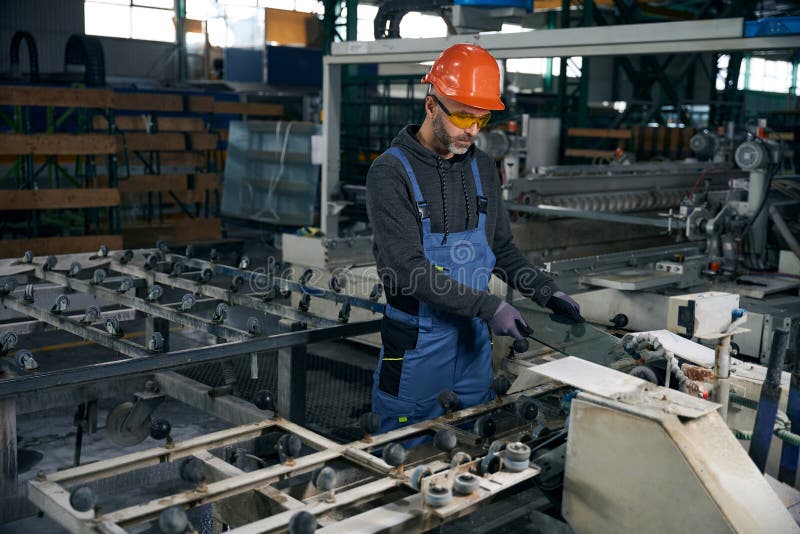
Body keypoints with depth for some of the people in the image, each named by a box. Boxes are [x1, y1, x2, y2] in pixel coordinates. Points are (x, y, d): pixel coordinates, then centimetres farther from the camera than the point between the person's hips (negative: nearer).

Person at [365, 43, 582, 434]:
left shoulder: (482, 168, 6)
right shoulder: (391, 173, -14)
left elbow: (501, 248, 16)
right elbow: (410, 268, -22)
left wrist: (545, 291, 2)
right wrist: (488, 306, -24)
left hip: (474, 338, 6)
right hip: (417, 343, -6)